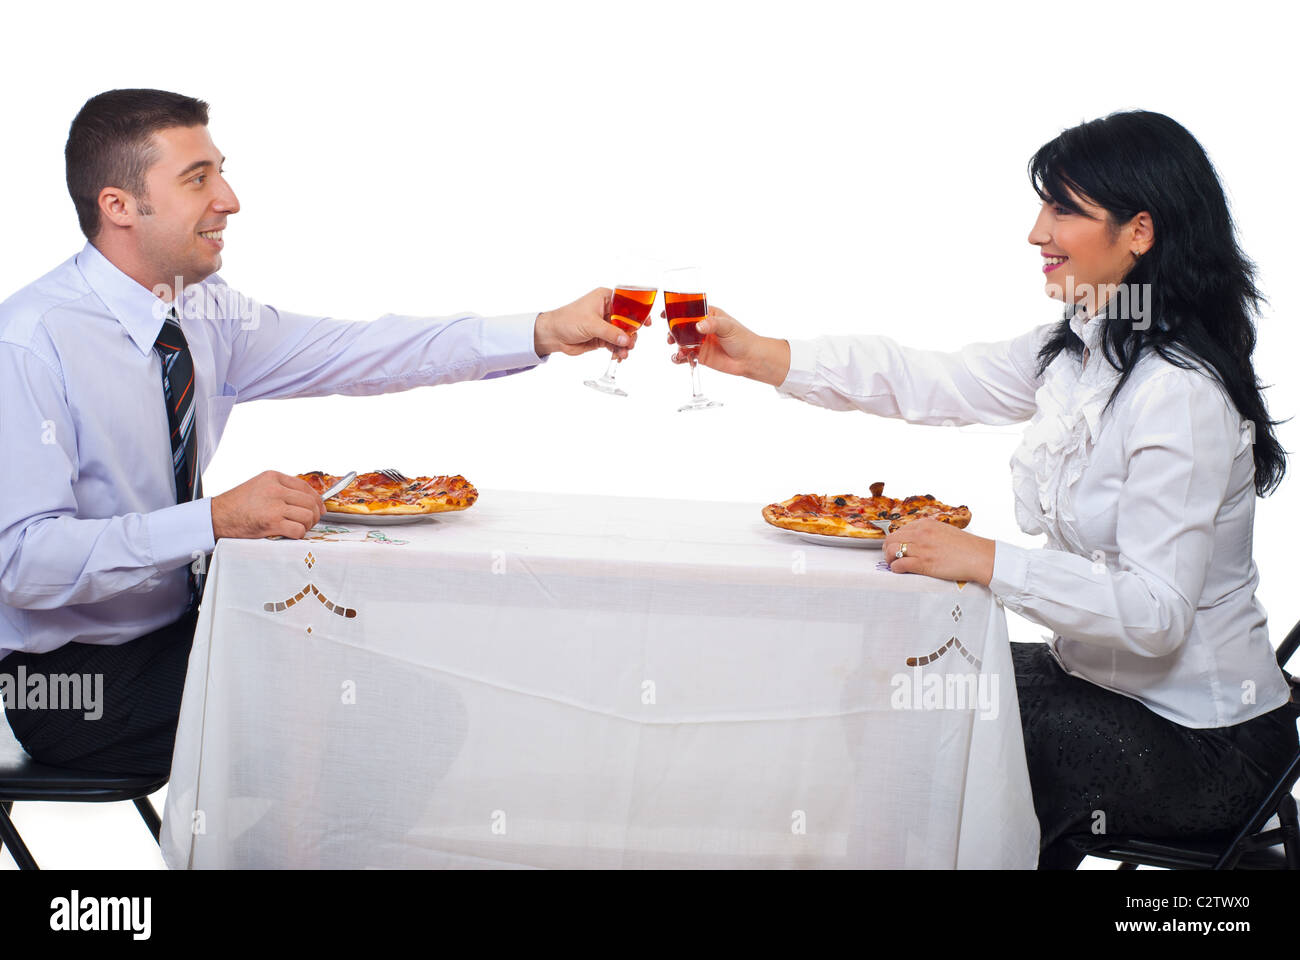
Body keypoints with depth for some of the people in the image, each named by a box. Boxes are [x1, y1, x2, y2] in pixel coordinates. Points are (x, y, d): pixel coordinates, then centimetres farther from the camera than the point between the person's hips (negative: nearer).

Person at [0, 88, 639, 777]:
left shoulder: (205, 312, 1)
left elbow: (354, 351, 0)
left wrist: (543, 332, -6)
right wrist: (215, 520, -33)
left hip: (182, 628, 7)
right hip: (76, 683, -7)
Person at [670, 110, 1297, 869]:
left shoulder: (1180, 394, -26)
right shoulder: (1075, 350, 2)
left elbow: (1153, 611, -30)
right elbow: (929, 382, 5)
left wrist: (984, 560, -32)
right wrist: (759, 356, -1)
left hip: (1200, 747, -8)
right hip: (1102, 678, 8)